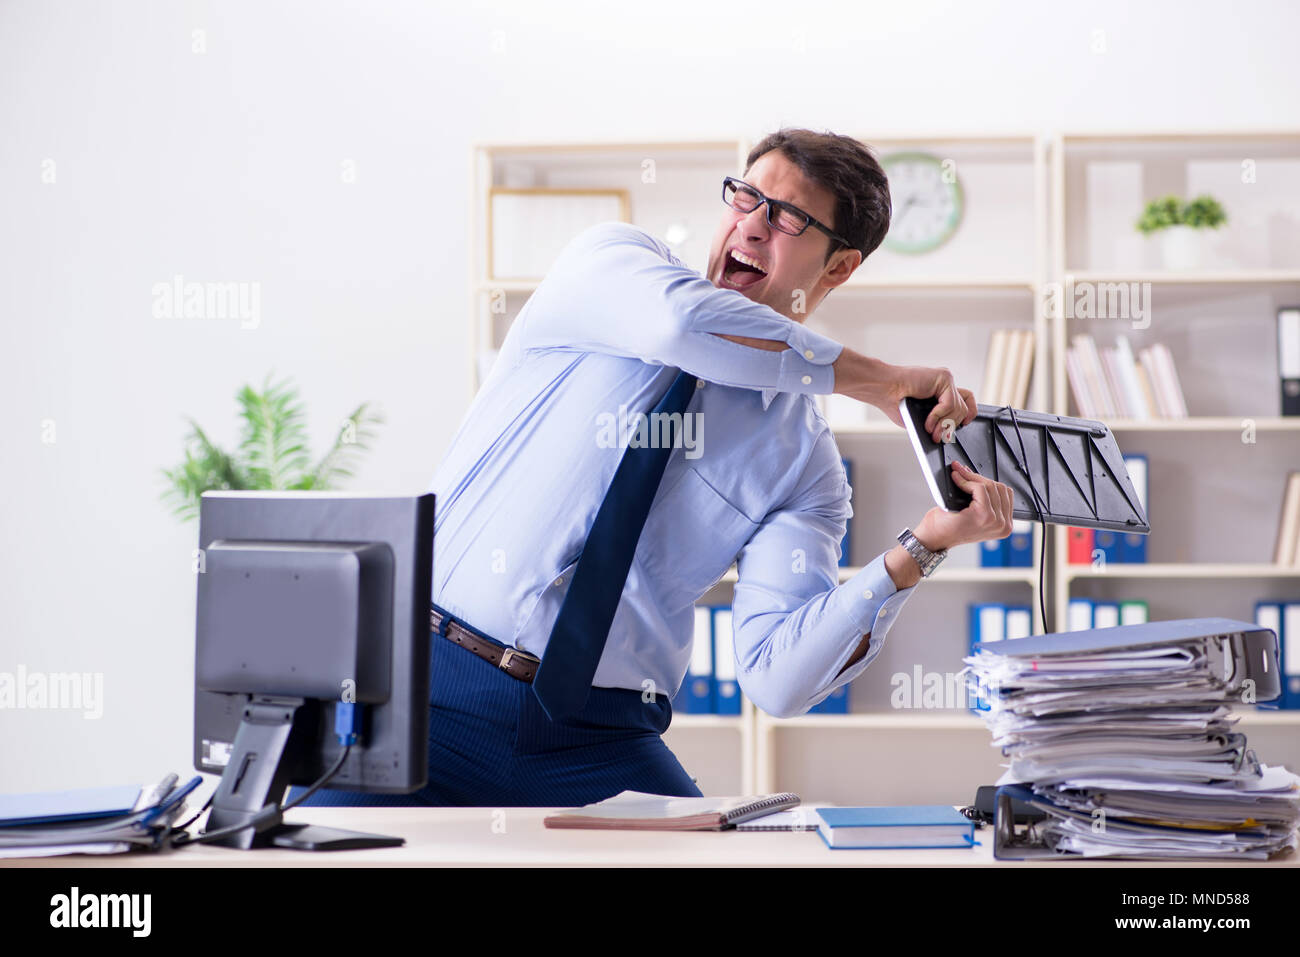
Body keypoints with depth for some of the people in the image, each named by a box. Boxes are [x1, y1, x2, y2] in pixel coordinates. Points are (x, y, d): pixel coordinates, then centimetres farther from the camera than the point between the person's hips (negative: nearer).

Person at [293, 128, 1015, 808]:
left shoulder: (803, 460, 6)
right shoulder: (613, 261, 6)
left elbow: (777, 677, -7)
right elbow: (681, 320, -21)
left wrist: (917, 552, -17)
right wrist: (875, 381, -12)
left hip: (602, 745, 2)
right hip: (429, 692, -1)